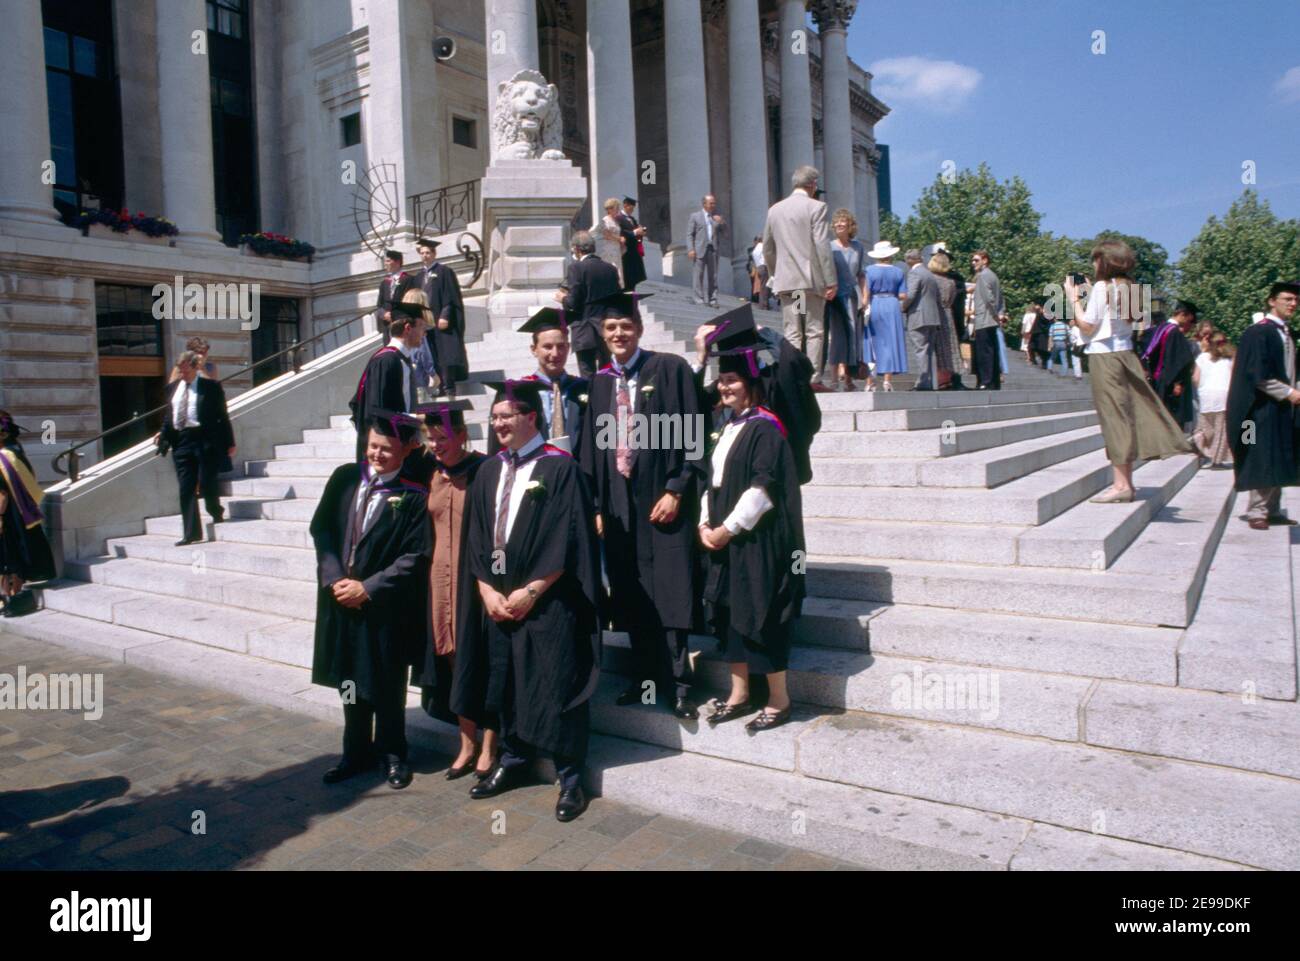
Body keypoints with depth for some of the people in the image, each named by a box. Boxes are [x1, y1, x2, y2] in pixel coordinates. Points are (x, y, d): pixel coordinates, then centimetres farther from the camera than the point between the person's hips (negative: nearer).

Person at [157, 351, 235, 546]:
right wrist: (164, 435, 3)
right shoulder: (173, 388, 14)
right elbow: (168, 416, 19)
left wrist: (229, 443, -3)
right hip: (180, 442, 5)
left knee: (206, 485, -3)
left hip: (205, 440, -5)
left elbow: (222, 416, -1)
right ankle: (191, 533, 9)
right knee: (185, 489, 4)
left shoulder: (211, 386, -1)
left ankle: (217, 515, 25)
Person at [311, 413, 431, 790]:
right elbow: (321, 529, 4)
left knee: (387, 686, 10)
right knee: (350, 682, 16)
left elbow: (415, 556, -14)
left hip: (387, 607, -4)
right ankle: (356, 753, 33)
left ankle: (392, 755, 28)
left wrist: (368, 587, -15)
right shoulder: (343, 479, 3)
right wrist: (335, 578, -8)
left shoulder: (415, 496, -12)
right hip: (341, 599, 4)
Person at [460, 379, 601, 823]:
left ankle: (569, 778, 15)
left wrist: (529, 592, -15)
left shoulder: (560, 468, -9)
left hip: (547, 601, -6)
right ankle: (511, 760, 33)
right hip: (496, 598, 6)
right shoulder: (489, 471, 10)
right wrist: (487, 589, -3)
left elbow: (566, 541, -14)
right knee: (505, 682, 15)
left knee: (554, 686, 0)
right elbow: (475, 537, 9)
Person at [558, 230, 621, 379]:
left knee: (587, 377, -1)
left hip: (586, 332, -6)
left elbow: (574, 303, -14)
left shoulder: (576, 267, -10)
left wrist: (563, 299, 6)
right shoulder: (610, 268, 7)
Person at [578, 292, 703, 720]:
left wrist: (676, 491, -14)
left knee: (669, 592, -2)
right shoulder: (600, 382, 13)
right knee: (631, 596, 10)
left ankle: (677, 682, 8)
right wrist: (595, 504, 5)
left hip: (662, 498, -5)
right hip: (618, 501, 5)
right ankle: (646, 676, 22)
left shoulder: (671, 369, -3)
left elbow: (691, 433, -7)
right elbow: (591, 445, 12)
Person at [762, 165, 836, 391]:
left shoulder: (774, 209, 11)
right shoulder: (816, 207, -4)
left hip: (785, 280, 4)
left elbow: (767, 249, 16)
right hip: (811, 279, -4)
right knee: (814, 331, 1)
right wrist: (830, 281, -8)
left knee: (792, 333, 5)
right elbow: (822, 246, -10)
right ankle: (814, 379, -2)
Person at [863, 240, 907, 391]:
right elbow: (903, 296, 1)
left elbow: (866, 293, -9)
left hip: (874, 306, -1)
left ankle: (869, 382, 1)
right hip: (892, 306, 1)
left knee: (873, 343, 4)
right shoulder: (899, 272, 4)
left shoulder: (870, 270, -3)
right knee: (891, 342, 4)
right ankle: (887, 380, -1)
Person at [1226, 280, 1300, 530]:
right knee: (1263, 461, -8)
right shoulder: (1258, 332, -10)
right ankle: (1256, 512, -2)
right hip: (1264, 408, -8)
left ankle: (1272, 510, 15)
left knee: (1279, 461, 9)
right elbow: (1259, 374, -16)